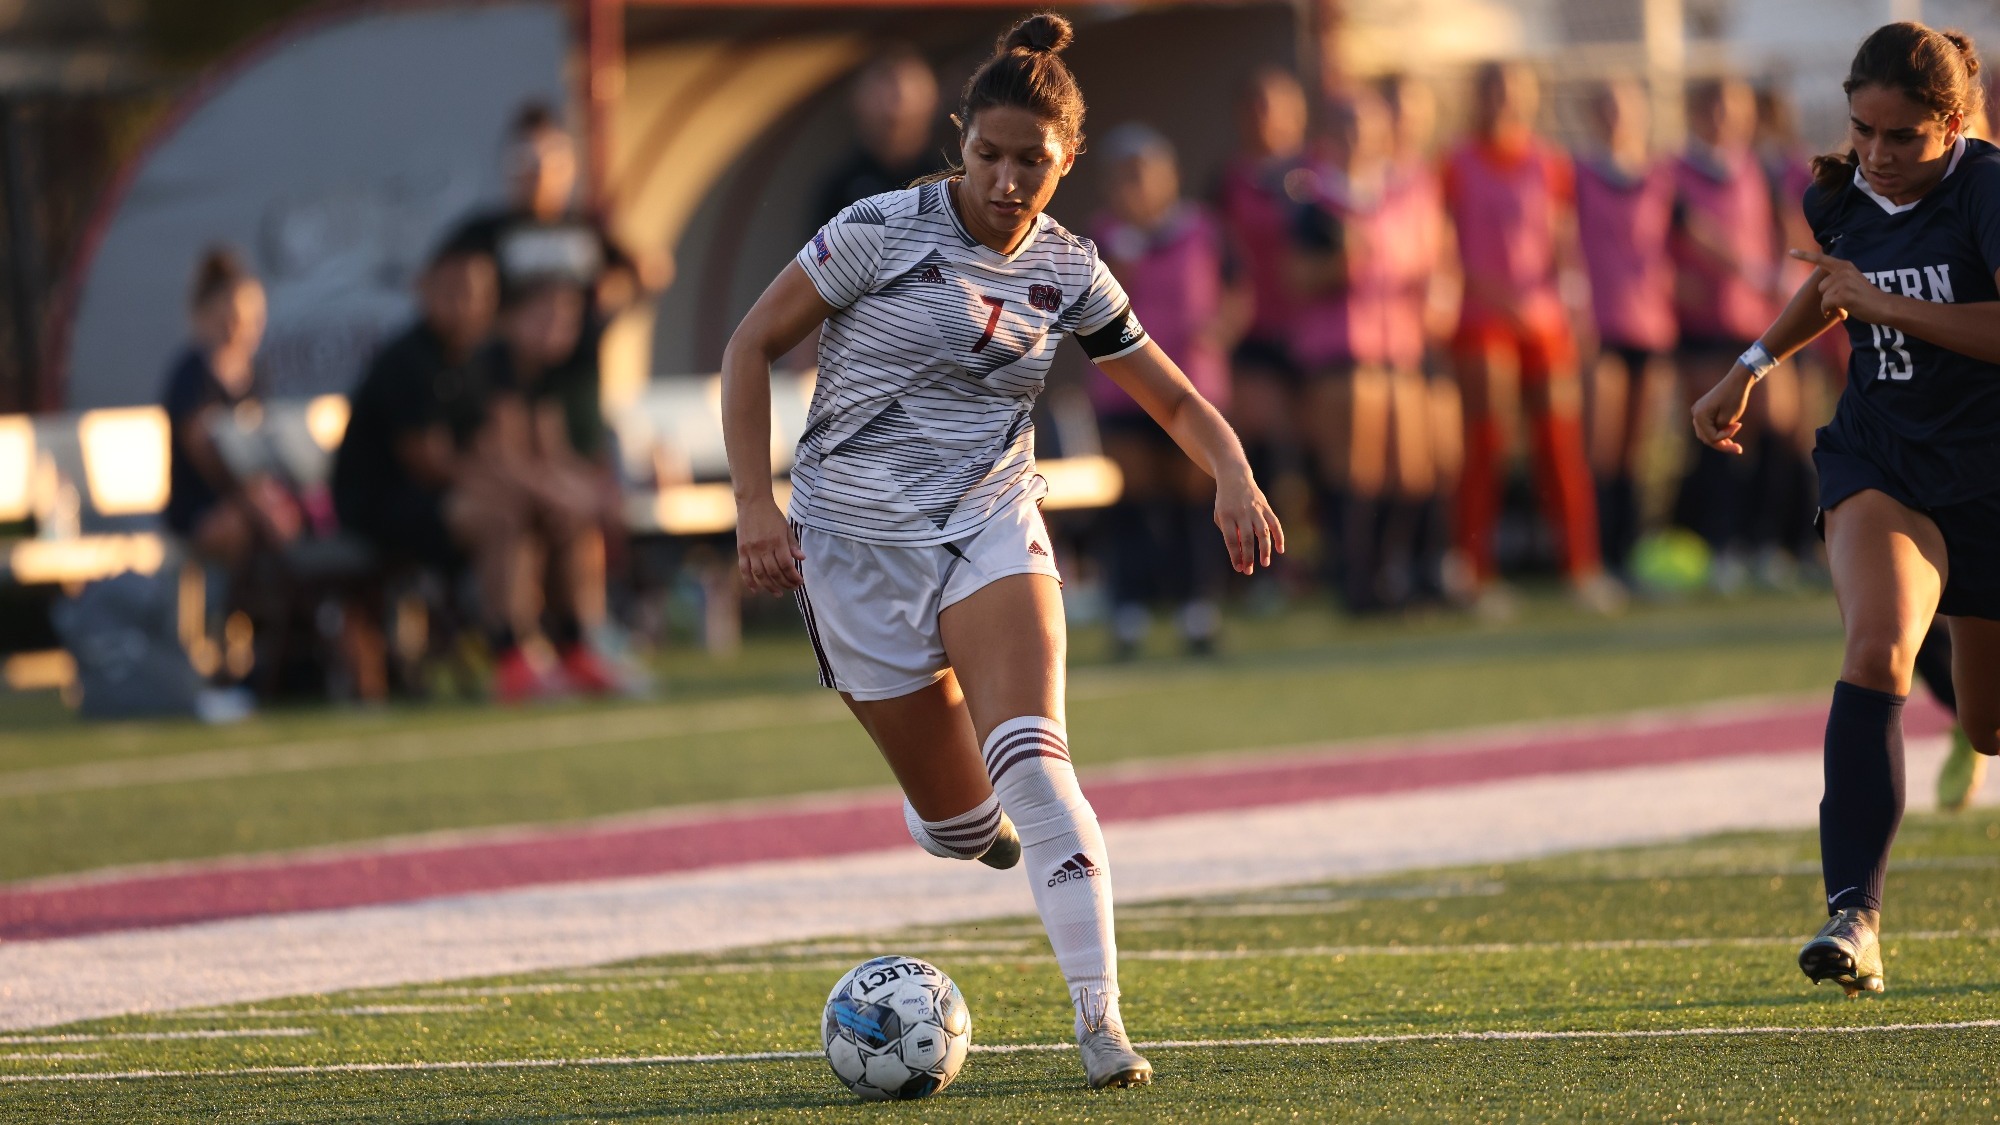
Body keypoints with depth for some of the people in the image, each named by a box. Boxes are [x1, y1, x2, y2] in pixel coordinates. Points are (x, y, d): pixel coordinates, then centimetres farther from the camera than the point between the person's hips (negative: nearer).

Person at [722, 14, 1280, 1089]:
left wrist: (1234, 475, -10)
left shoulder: (1068, 273, 1)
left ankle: (1099, 1015, -28)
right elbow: (751, 343, -5)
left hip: (993, 527, 2)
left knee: (1029, 753, -25)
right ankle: (949, 811, 40)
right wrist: (755, 503, -12)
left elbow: (1176, 400, 11)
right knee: (960, 824, 0)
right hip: (860, 539, -2)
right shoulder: (885, 230, -10)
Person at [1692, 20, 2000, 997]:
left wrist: (1882, 304, -26)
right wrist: (1753, 366, 23)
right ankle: (1854, 914, -33)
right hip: (1879, 459, 3)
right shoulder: (1841, 196, 1)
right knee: (1876, 653, -26)